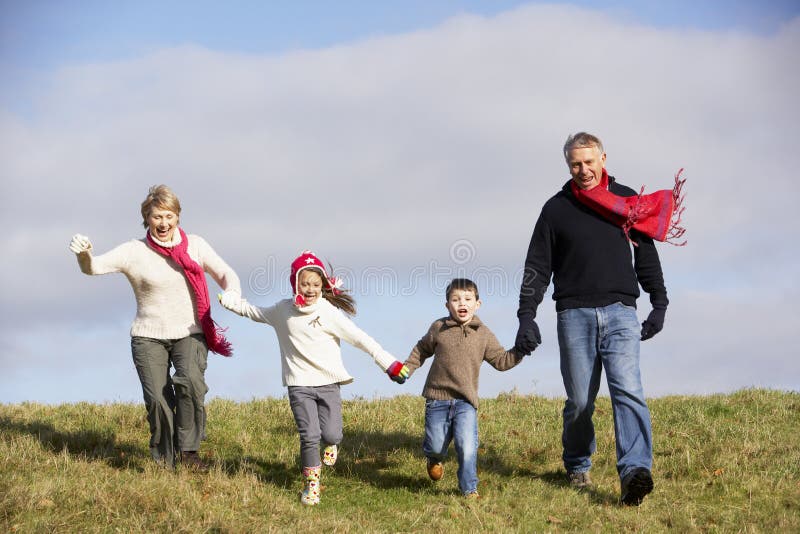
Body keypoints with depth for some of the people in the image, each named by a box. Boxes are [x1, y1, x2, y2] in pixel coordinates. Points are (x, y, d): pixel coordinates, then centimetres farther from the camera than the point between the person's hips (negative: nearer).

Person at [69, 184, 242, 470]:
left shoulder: (195, 245, 1)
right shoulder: (134, 251, -6)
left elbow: (226, 274, 4)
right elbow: (95, 267, -17)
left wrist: (233, 295, -19)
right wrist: (83, 254, -41)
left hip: (190, 334, 1)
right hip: (149, 337, -1)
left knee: (190, 382, -26)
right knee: (157, 398, -13)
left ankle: (189, 451, -11)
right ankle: (165, 462, 9)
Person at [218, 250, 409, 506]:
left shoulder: (329, 312, -6)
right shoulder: (283, 310, 2)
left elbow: (360, 339, -7)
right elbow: (254, 312, 23)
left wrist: (390, 364, -9)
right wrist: (230, 301, 18)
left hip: (329, 383, -1)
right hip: (299, 385, 1)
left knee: (331, 434, -4)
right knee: (309, 435, -9)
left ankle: (331, 443, 36)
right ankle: (311, 484, 8)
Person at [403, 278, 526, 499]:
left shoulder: (484, 335, 3)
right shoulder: (438, 329, 2)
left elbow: (501, 360, 6)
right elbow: (421, 350, 17)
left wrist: (520, 350, -6)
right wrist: (406, 369, 10)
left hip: (466, 401, 0)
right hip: (437, 399, 0)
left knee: (467, 447, -14)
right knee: (436, 445, 4)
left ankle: (469, 488, 3)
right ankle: (434, 458, 42)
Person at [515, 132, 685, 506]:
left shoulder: (627, 201, 12)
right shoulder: (556, 208, 9)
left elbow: (647, 256, 17)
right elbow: (537, 267, 9)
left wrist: (659, 303, 9)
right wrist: (527, 316, 1)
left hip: (620, 311, 0)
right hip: (574, 315, 0)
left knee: (628, 391, -17)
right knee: (579, 401, 3)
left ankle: (635, 472, -28)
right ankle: (577, 467, 23)